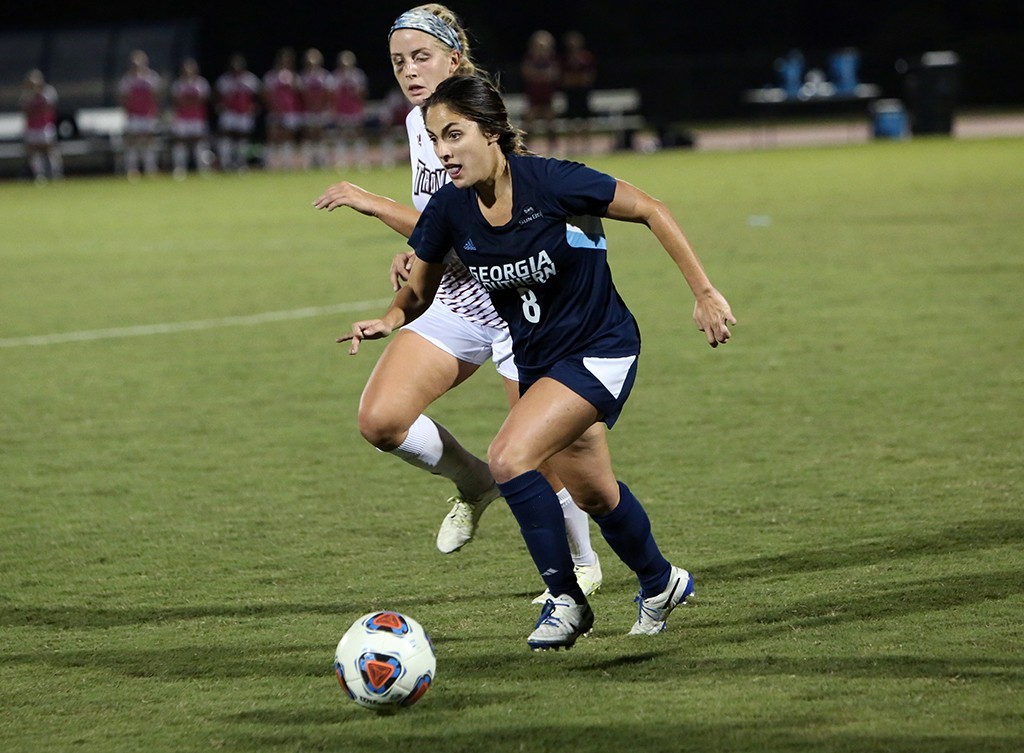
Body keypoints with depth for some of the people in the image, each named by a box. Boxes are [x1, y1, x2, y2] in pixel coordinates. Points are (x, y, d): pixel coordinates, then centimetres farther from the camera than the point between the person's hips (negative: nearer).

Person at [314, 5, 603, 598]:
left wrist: (373, 203, -26)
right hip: (455, 302, 7)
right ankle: (475, 483, 15)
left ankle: (583, 565, 27)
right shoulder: (419, 122, 5)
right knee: (381, 419, -12)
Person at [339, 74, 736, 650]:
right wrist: (393, 318, -20)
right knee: (594, 494, 18)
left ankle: (566, 599, -6)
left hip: (601, 349, -6)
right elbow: (420, 290, 3)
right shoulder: (450, 212, -11)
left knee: (510, 457, -22)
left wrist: (704, 292, -13)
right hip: (537, 360, 6)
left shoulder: (551, 182, -25)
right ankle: (661, 582, 45)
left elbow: (652, 212, -14)